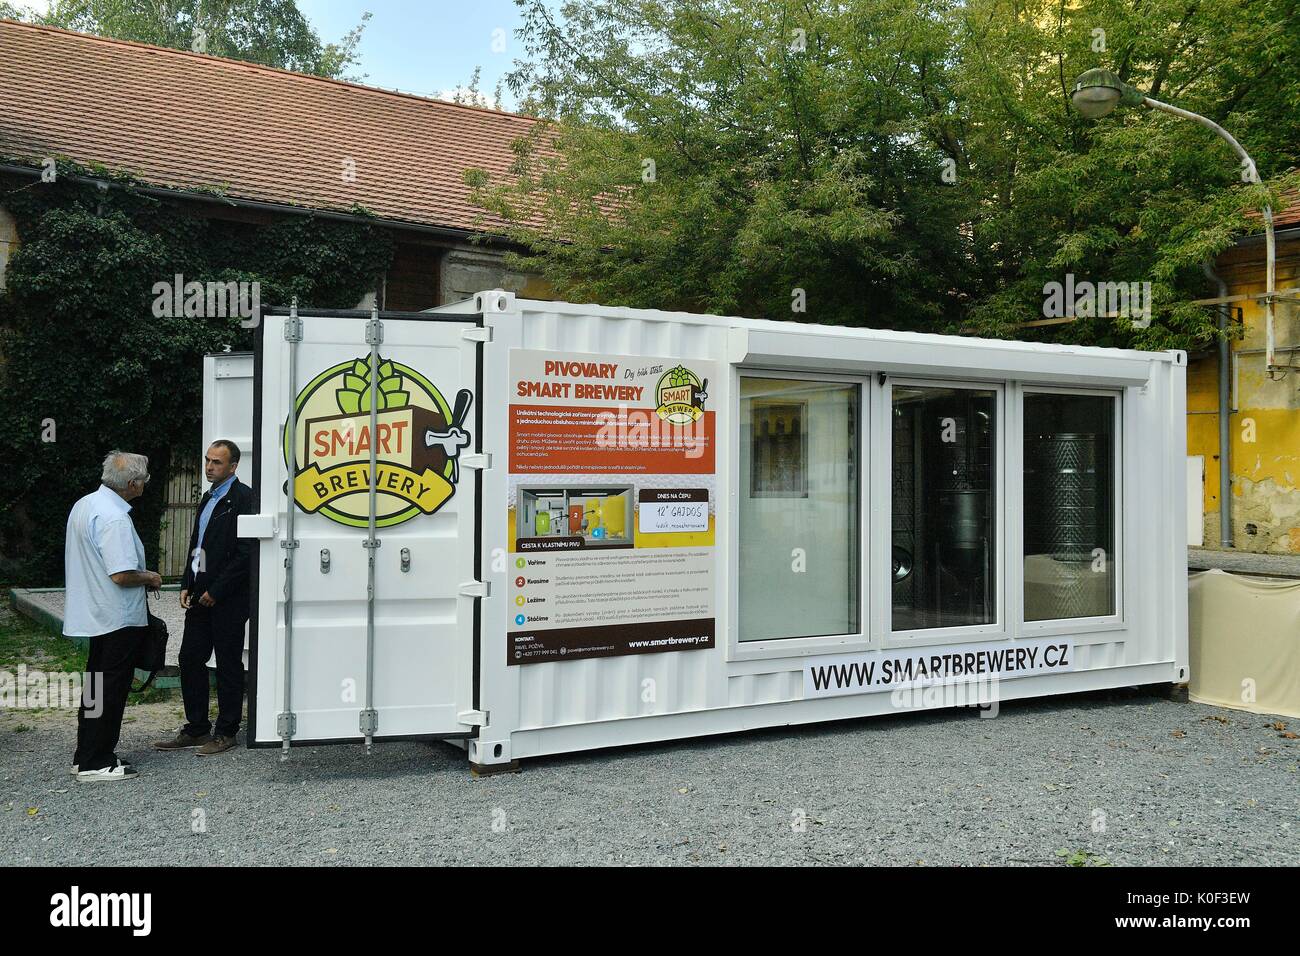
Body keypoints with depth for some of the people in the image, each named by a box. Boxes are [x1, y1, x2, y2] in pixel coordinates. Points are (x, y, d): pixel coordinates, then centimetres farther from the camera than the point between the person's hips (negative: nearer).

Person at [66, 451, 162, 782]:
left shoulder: (84, 504, 8)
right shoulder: (114, 518, -23)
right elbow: (122, 575, -27)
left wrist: (142, 576, 17)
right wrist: (150, 578, -8)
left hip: (94, 615, 10)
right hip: (118, 618, -10)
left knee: (95, 686, 17)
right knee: (110, 691, -1)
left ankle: (86, 755, 26)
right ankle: (96, 762, 6)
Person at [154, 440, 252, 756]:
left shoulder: (242, 497, -11)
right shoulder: (208, 498, 16)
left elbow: (245, 552, -17)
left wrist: (216, 591, -15)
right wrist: (187, 585, 9)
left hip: (227, 599, -8)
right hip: (201, 595, 9)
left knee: (228, 665, 2)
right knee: (190, 659, 11)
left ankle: (226, 733, 12)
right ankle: (196, 730, 21)